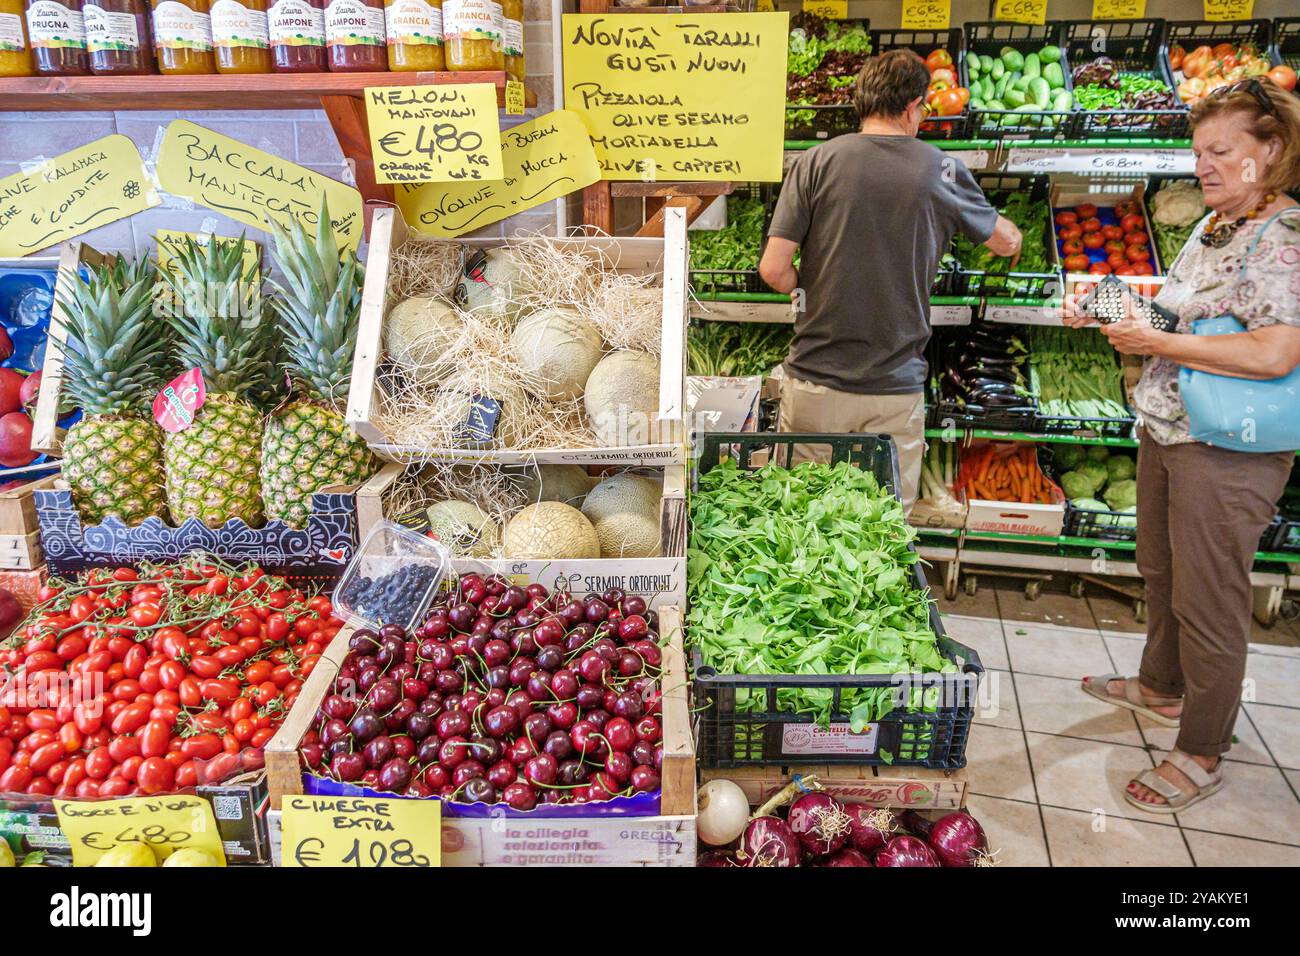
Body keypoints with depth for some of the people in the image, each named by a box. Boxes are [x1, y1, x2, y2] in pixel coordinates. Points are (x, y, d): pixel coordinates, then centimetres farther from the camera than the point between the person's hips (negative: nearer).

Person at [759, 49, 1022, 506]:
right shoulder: (941, 171, -1)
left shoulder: (816, 163, -5)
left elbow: (773, 269, -10)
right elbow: (1006, 241, 16)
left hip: (815, 382, 0)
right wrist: (1011, 235, 40)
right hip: (897, 389, 0)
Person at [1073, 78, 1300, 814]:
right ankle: (1162, 687, 45)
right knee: (1161, 573, 23)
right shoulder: (1214, 226, 11)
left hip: (1229, 452, -9)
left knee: (1208, 600, 2)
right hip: (1166, 432, 10)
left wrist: (1156, 343, -22)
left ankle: (1203, 753, 18)